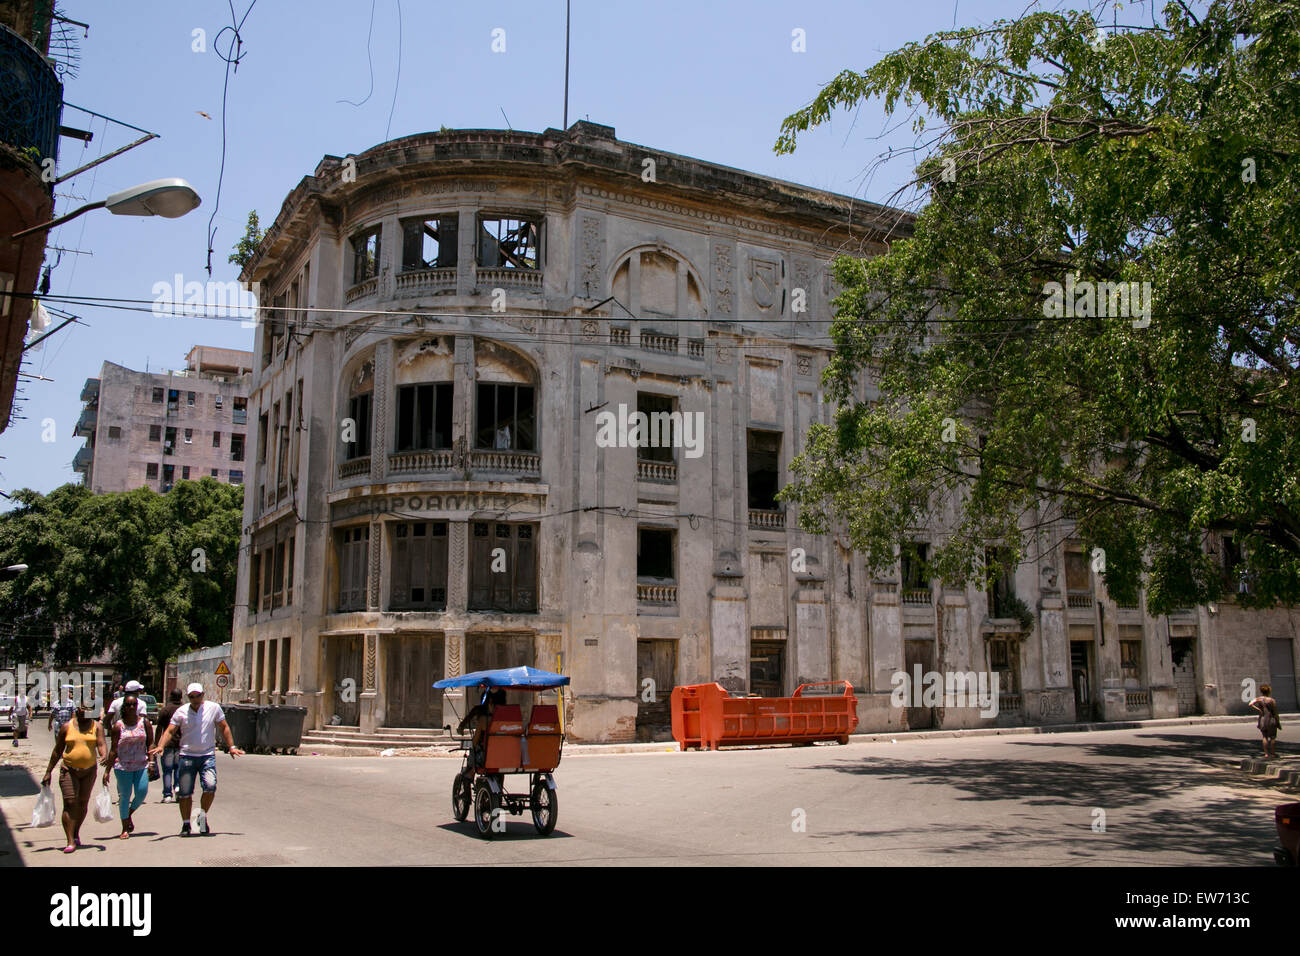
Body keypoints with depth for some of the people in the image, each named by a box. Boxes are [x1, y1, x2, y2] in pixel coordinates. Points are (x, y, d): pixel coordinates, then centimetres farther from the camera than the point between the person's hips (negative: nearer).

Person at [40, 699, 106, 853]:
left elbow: (101, 744, -11)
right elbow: (57, 750, 8)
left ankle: (76, 832, 32)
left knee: (83, 802, 11)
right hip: (69, 770, -1)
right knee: (70, 803, -9)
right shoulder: (67, 727, 1)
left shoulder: (97, 726, 1)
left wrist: (104, 756, -33)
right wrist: (48, 772, 8)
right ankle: (71, 841, -10)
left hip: (89, 770, 1)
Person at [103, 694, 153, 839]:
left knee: (142, 791, -10)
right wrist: (107, 770, -2)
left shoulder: (144, 722, 4)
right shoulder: (118, 725, -1)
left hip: (141, 764, 1)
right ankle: (125, 828, 14)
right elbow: (113, 749, 0)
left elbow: (150, 743, 7)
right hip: (123, 765, -1)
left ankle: (129, 815, 20)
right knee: (125, 795, 1)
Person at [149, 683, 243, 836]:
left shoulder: (214, 708, 3)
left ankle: (203, 816, 6)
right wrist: (161, 746, -17)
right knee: (185, 792, 2)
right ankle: (186, 824, 19)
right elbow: (170, 731, 0)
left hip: (208, 755, -1)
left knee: (210, 786, -18)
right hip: (187, 756, 1)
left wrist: (231, 746, 8)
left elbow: (224, 727, 11)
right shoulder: (181, 712, 3)